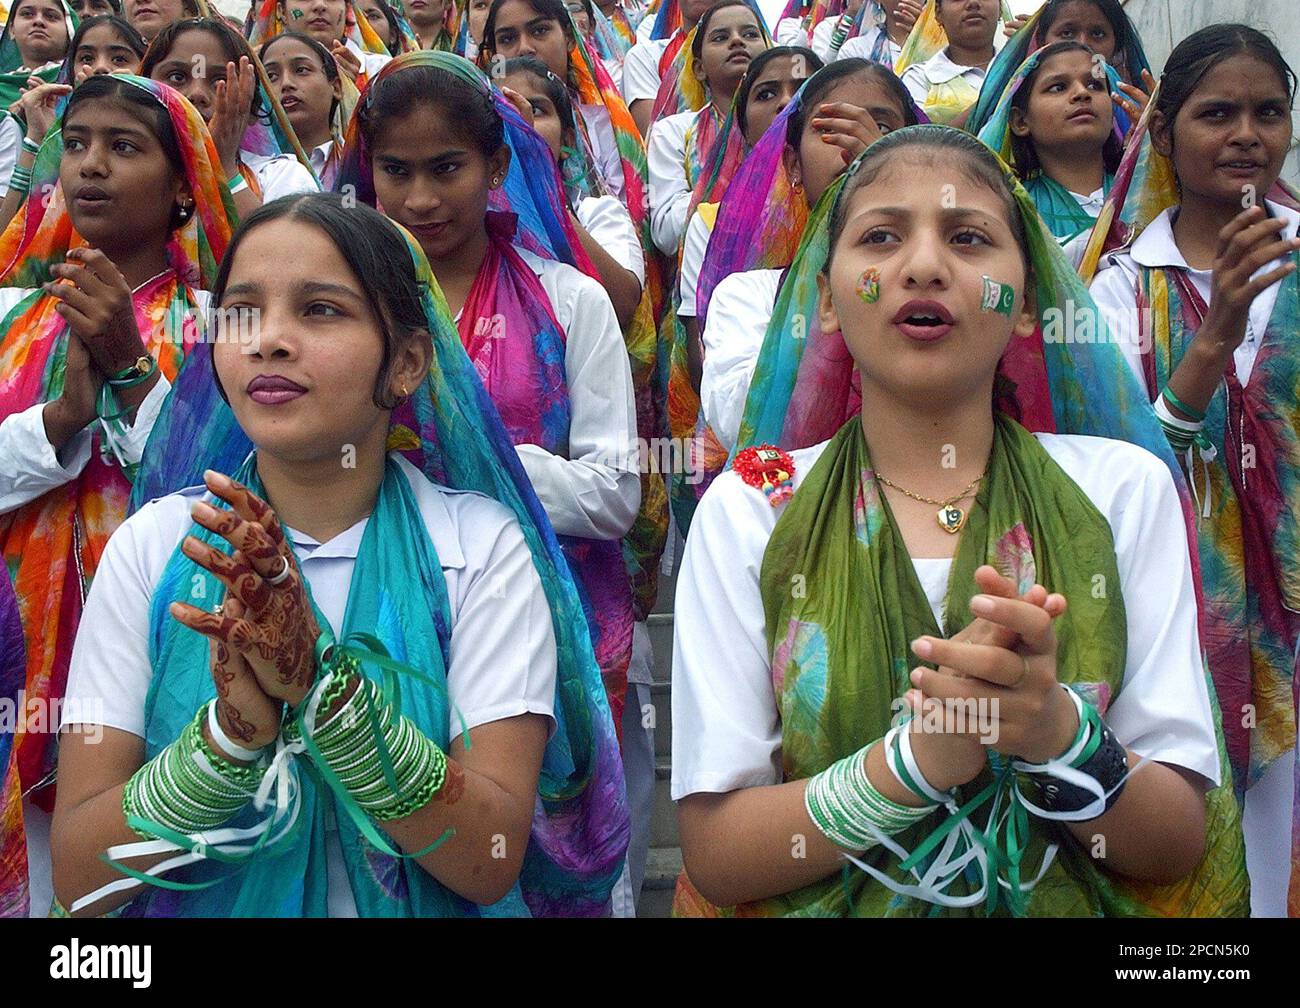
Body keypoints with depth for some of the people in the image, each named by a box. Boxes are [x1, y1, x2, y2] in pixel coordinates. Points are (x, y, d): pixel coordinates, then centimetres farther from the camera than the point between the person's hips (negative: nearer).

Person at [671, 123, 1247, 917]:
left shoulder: (1125, 488, 1)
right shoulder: (748, 510, -2)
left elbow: (1179, 845, -2)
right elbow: (714, 858, -7)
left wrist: (1058, 732, -20)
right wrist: (919, 757, -21)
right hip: (829, 903, -1)